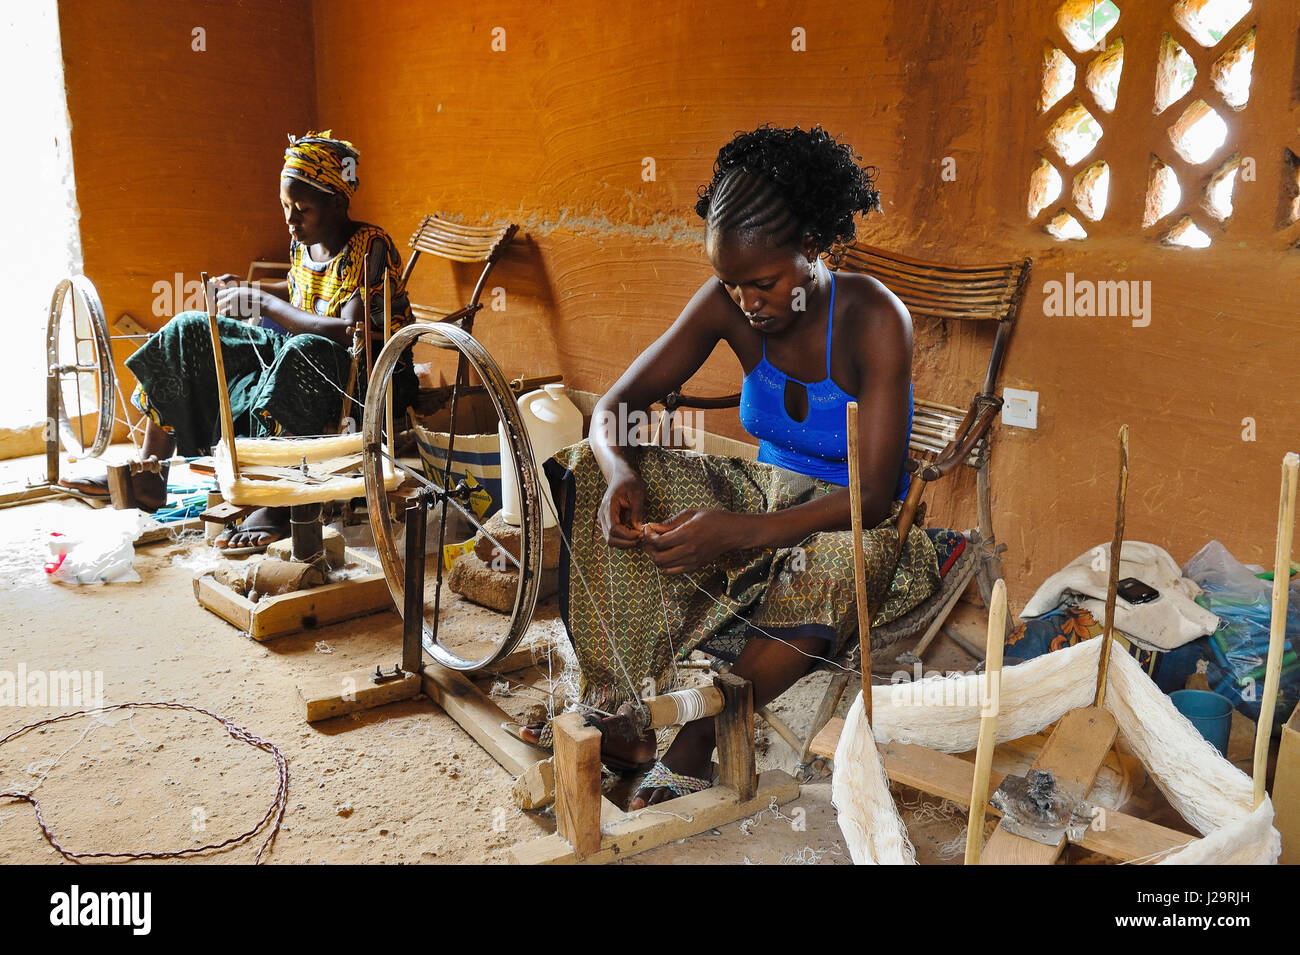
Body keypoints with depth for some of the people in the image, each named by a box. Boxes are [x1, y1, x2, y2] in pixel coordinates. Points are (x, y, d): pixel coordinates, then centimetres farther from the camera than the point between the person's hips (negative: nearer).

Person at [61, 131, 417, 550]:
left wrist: (264, 304, -23)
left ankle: (276, 506, -37)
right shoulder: (303, 243, 7)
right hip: (297, 357, 9)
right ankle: (148, 476, 3)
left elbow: (351, 333, -30)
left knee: (301, 352, -43)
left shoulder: (371, 247, -17)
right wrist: (246, 290, 10)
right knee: (190, 329, 4)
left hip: (369, 376, -9)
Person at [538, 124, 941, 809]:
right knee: (595, 472, -13)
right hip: (766, 495, 5)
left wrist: (738, 533, -40)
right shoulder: (729, 304, -9)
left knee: (839, 563, -41)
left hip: (854, 525, -4)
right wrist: (620, 474, -31)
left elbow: (875, 497, -27)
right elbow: (615, 407, -7)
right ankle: (621, 708, -17)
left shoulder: (873, 318, -22)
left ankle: (698, 741, -20)